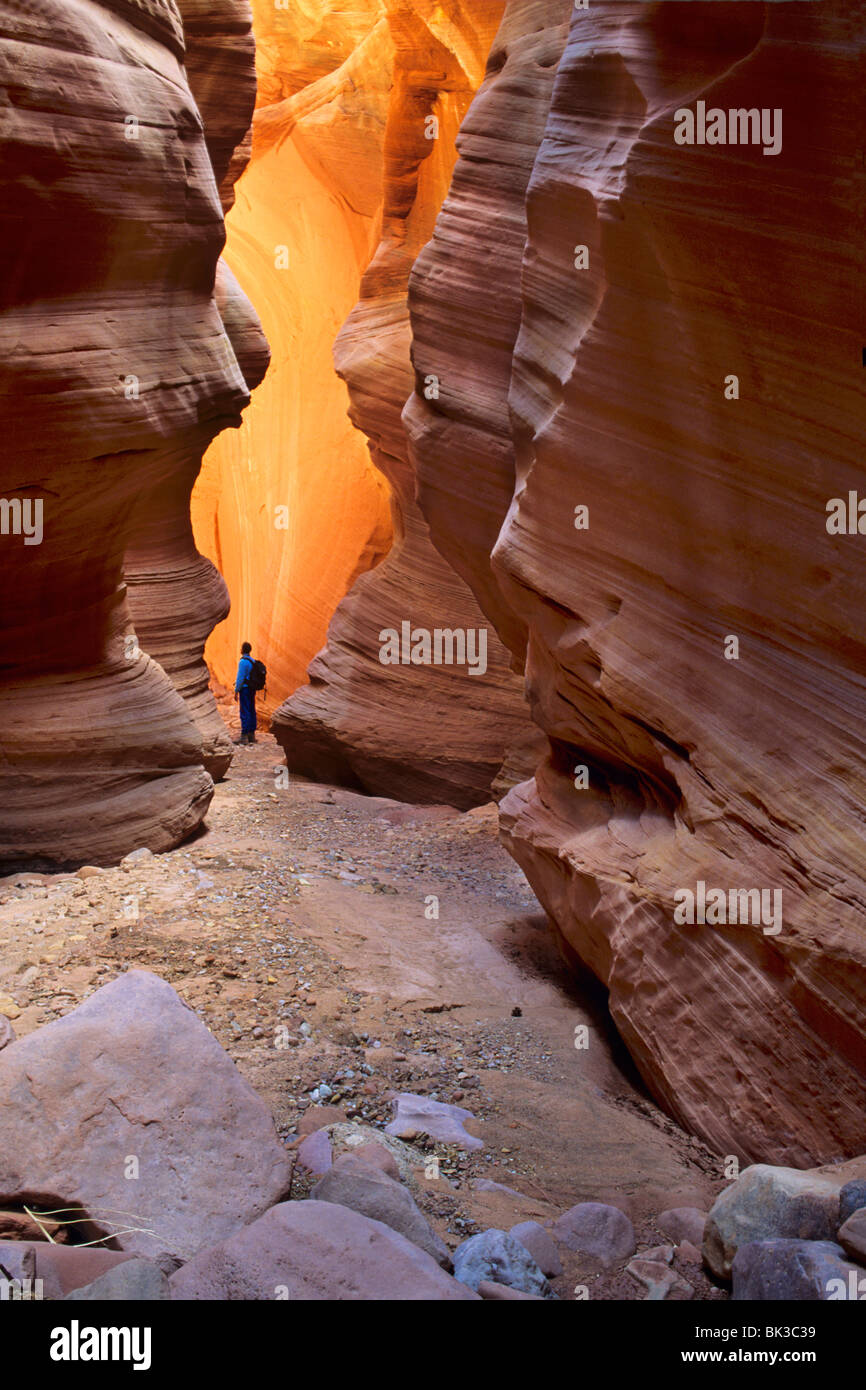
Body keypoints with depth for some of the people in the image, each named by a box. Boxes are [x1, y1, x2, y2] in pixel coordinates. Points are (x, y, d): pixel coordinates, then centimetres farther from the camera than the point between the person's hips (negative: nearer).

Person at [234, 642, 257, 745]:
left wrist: (236, 692, -14)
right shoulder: (252, 661, 13)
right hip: (252, 690, 9)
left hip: (244, 690, -9)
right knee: (251, 712, 10)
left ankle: (244, 736, -9)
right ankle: (252, 735, 13)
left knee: (244, 713, -8)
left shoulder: (243, 662, -16)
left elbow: (240, 678, -19)